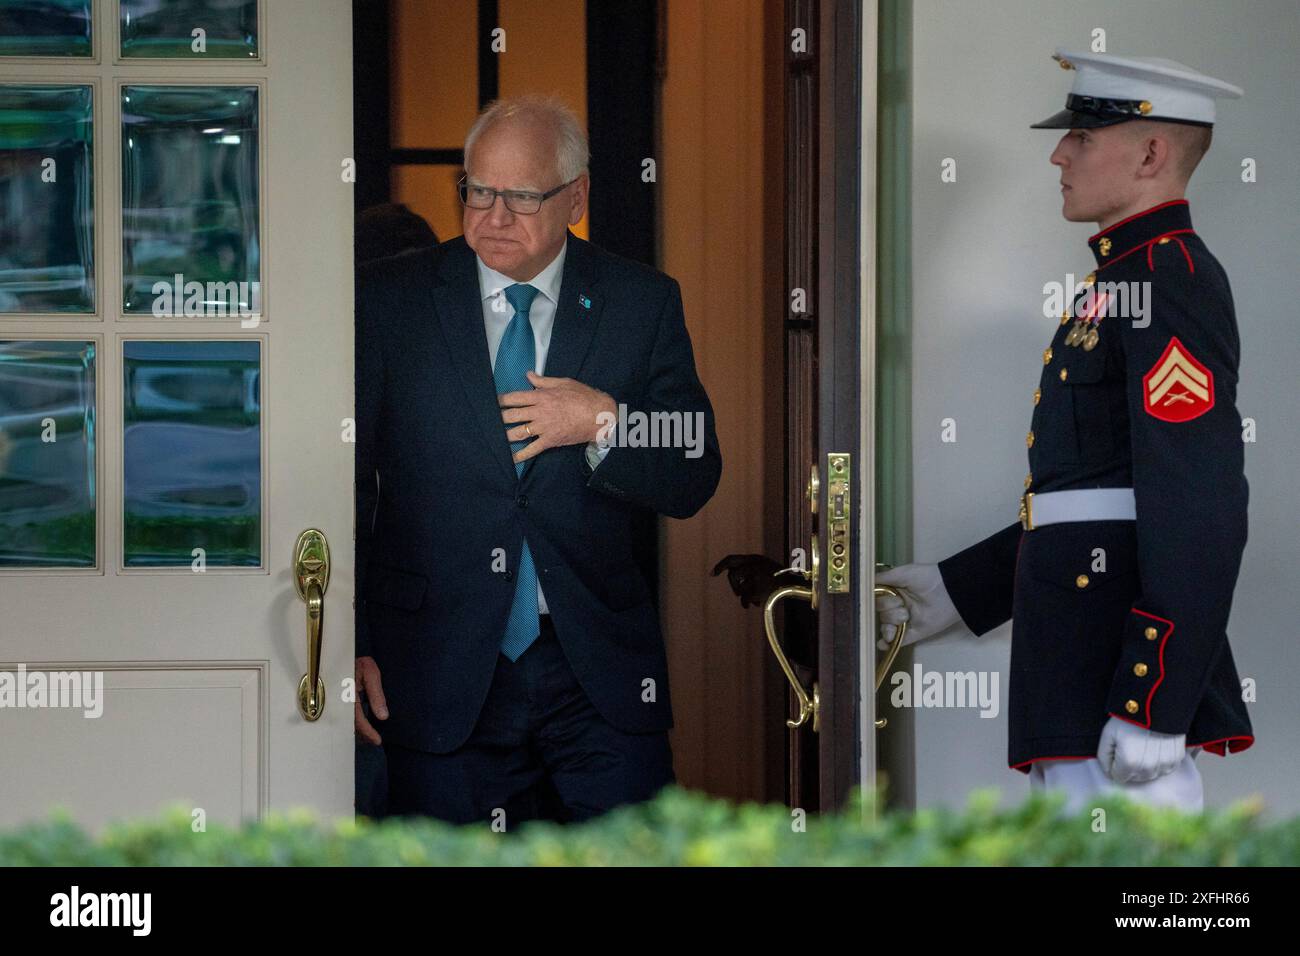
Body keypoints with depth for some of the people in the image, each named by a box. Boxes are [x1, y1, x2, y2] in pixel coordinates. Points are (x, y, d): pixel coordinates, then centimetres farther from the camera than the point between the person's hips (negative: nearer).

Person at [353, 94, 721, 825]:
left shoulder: (643, 304, 6)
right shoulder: (389, 301, 2)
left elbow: (693, 482, 5)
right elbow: (343, 484, 4)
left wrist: (605, 425, -14)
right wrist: (349, 648, -3)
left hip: (600, 679, 1)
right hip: (440, 677, -1)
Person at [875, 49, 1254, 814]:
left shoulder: (1172, 278, -12)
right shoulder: (1126, 277, 21)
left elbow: (1200, 515, -20)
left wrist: (1150, 708, -24)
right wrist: (955, 590, 24)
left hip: (1134, 671, -11)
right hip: (1082, 678, 11)